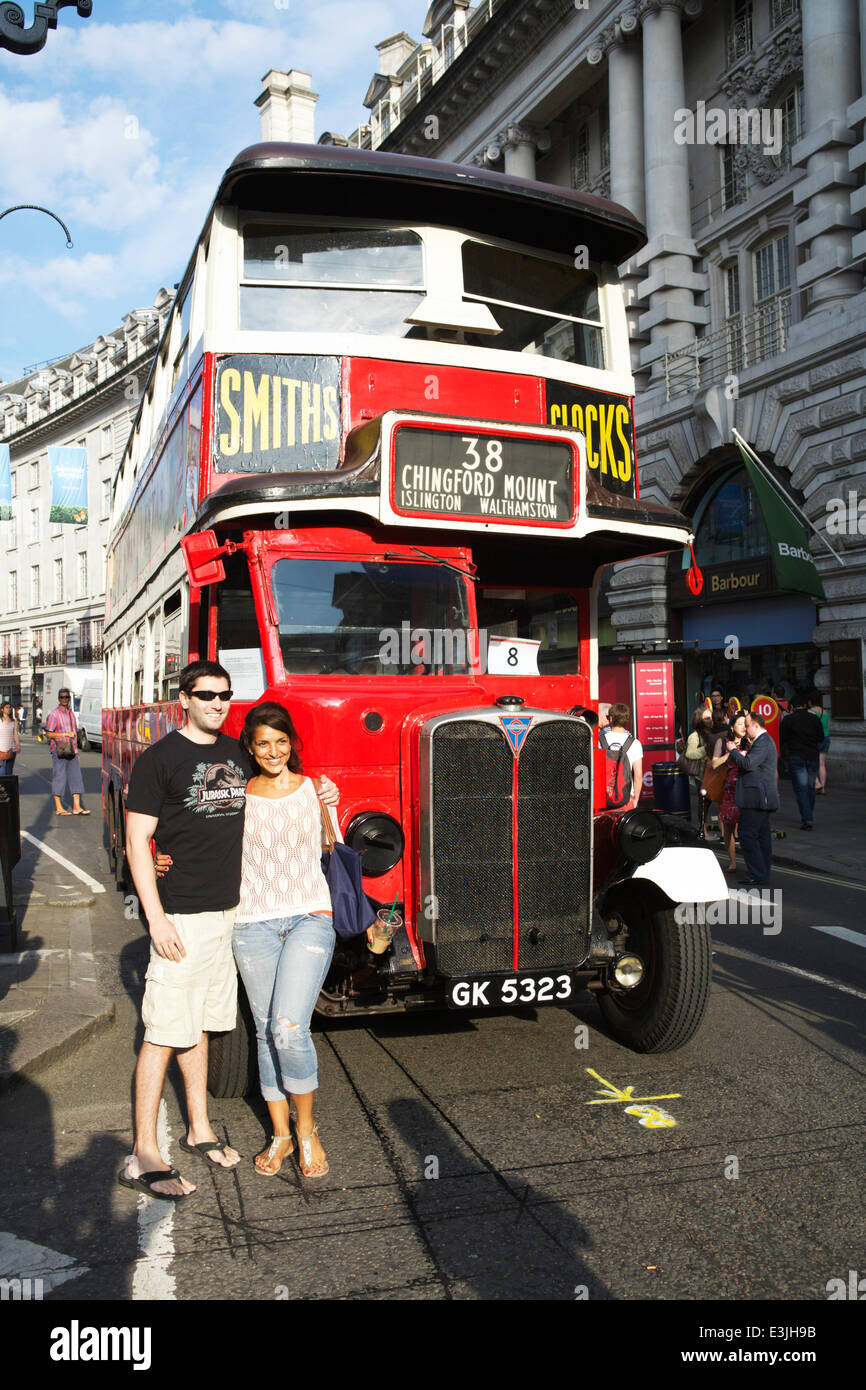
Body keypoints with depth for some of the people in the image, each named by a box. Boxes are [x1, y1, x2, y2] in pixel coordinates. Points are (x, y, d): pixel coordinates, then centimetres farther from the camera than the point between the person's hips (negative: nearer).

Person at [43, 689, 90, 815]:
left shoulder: (71, 713, 15)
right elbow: (49, 733, -10)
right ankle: (58, 808, 6)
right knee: (59, 778, -1)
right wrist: (65, 734, -17)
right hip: (59, 751, -7)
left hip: (71, 751, 7)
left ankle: (76, 807, 5)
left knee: (76, 777, 3)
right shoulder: (54, 714, -6)